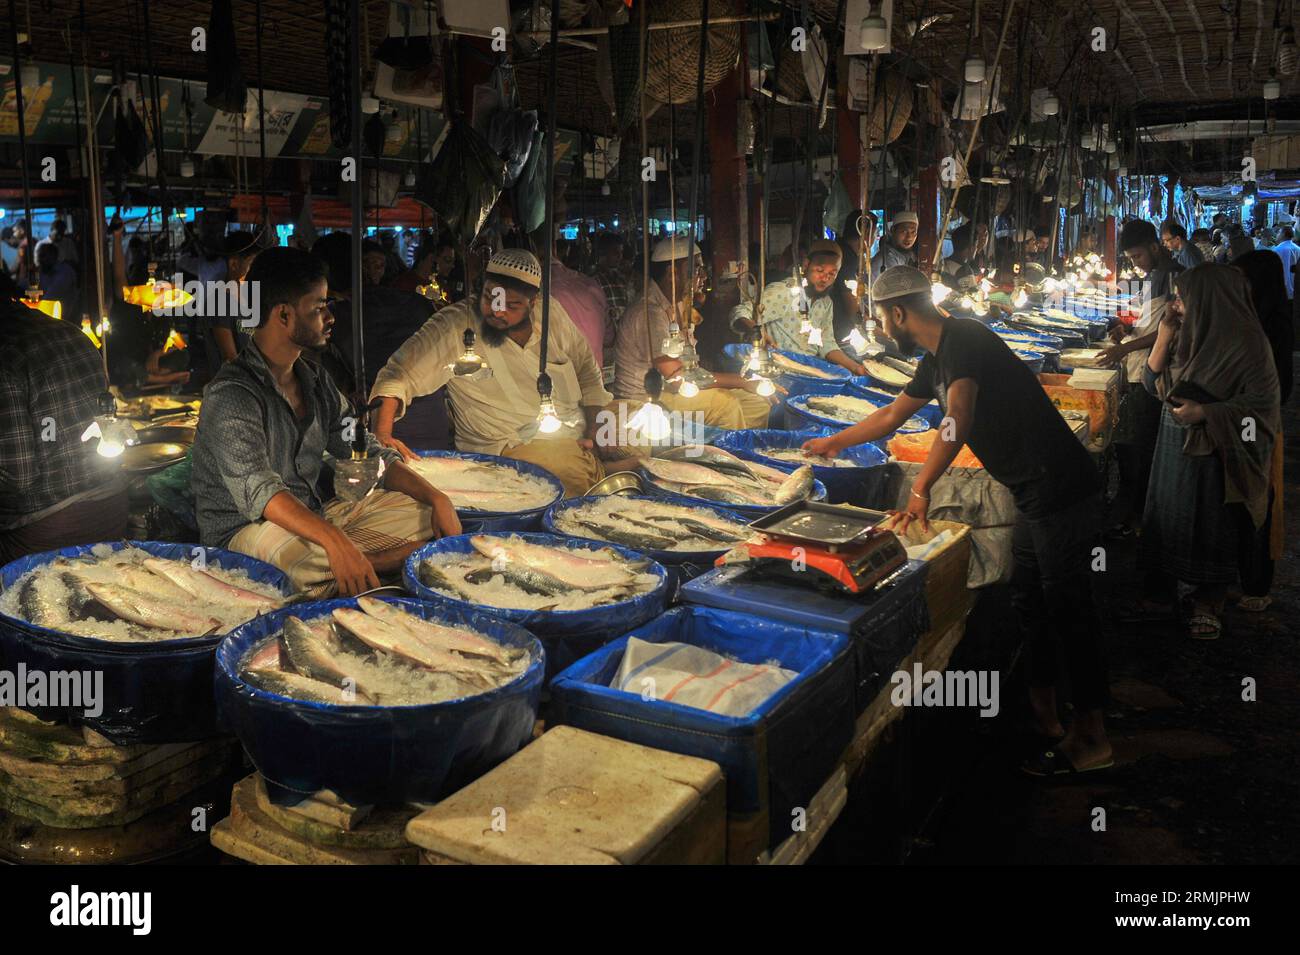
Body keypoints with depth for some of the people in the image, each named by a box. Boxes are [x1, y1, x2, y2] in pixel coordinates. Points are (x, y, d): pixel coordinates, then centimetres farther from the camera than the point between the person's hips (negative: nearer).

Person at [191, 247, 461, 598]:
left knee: (424, 512, -4)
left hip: (315, 516, 7)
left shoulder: (316, 382, 9)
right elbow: (256, 490, -31)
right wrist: (334, 540, -47)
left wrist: (437, 498, -8)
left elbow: (371, 456, 10)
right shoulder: (232, 394, -17)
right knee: (310, 558, -39)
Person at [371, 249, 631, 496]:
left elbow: (587, 370, 15)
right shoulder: (454, 327, -11)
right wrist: (383, 435, -31)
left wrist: (595, 432, 5)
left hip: (578, 439, 6)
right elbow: (398, 376, -14)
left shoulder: (551, 313, 4)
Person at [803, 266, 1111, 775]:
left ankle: (1091, 737, 7)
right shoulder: (938, 358, 16)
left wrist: (920, 488, -29)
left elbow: (958, 419, -31)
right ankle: (1042, 712, 31)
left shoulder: (962, 339, -16)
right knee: (1029, 601, 18)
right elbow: (892, 414, 30)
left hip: (1060, 490, -11)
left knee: (1068, 609, -4)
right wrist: (833, 442, 39)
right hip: (1035, 494, 11)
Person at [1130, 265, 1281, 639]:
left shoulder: (1247, 342, -16)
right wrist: (1163, 338, -6)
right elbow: (1153, 383, 5)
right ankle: (1161, 593, 26)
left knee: (1213, 527, 7)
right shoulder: (1187, 335, 3)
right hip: (1175, 448, 6)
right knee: (1166, 519, 12)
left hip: (1216, 455, -6)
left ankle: (1208, 604, 23)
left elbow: (1264, 403, -16)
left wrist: (1205, 412, -23)